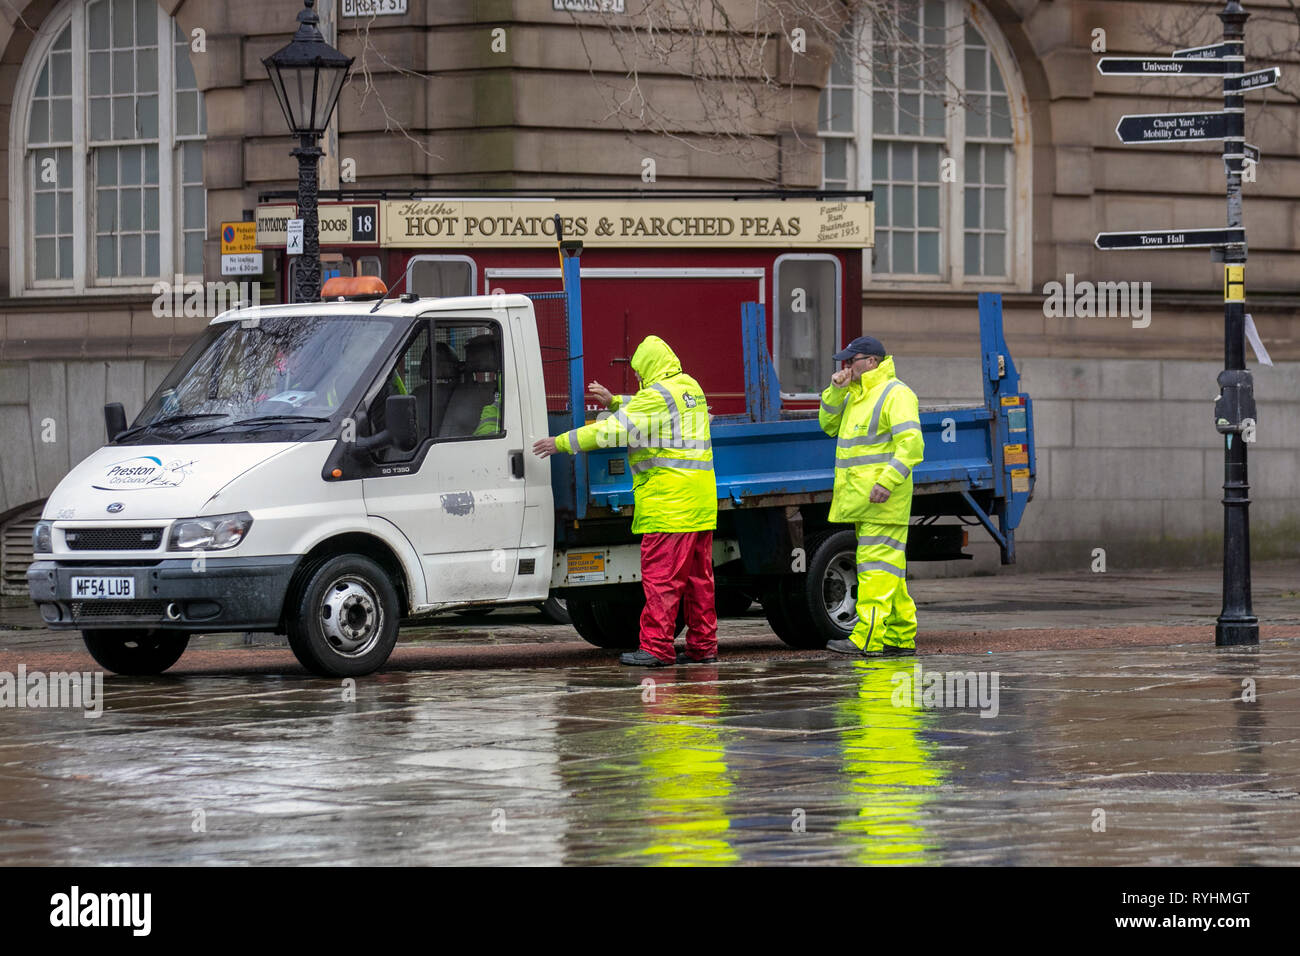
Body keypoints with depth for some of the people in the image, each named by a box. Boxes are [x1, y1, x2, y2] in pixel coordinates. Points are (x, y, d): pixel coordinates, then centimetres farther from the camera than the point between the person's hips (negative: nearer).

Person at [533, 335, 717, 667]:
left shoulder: (656, 396, -11)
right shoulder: (689, 388, 16)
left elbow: (614, 430, -12)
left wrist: (562, 442, -6)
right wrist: (614, 401, 39)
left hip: (669, 502, -9)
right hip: (701, 500, 9)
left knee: (660, 575, -8)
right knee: (698, 575, 11)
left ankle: (656, 647, -10)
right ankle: (703, 645, 12)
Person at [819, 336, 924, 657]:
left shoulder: (895, 394, -10)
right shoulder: (856, 395, 20)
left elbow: (911, 444, -19)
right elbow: (830, 425, 27)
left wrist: (888, 481, -27)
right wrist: (835, 391, 10)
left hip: (883, 501, -10)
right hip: (862, 499, 10)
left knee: (876, 567, -13)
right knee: (888, 569, 12)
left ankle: (868, 639, -18)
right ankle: (901, 637, 16)